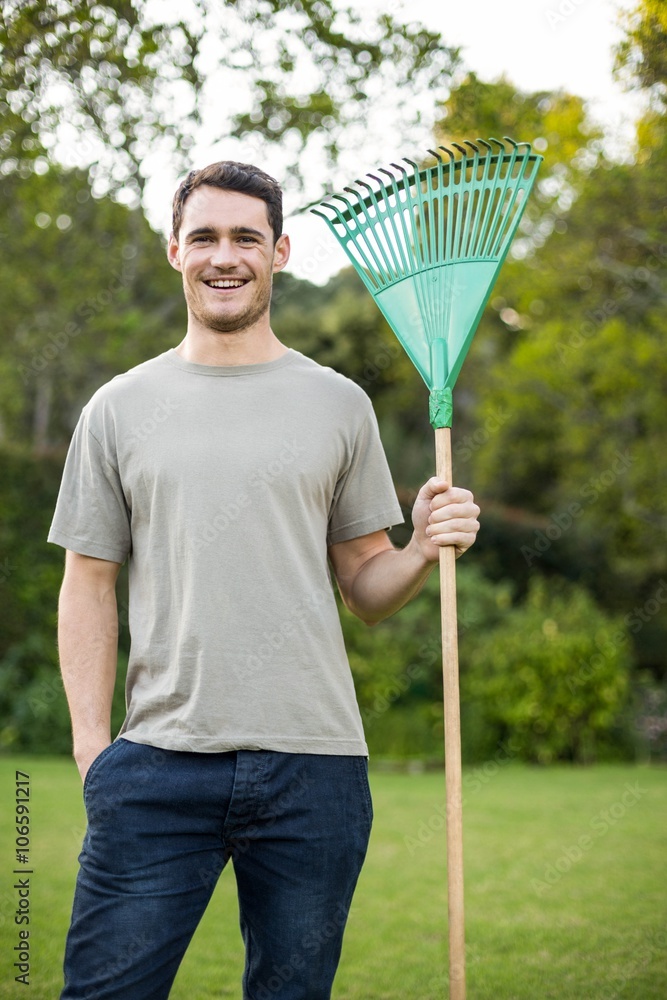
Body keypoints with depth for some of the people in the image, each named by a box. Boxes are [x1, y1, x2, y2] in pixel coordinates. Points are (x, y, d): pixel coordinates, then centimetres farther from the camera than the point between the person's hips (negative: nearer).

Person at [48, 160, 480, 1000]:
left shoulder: (338, 404, 10)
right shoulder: (119, 408, 9)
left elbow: (365, 590, 12)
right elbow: (89, 585, 9)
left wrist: (425, 551, -9)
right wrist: (91, 740, -1)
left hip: (314, 764, 1)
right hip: (158, 764, 0)